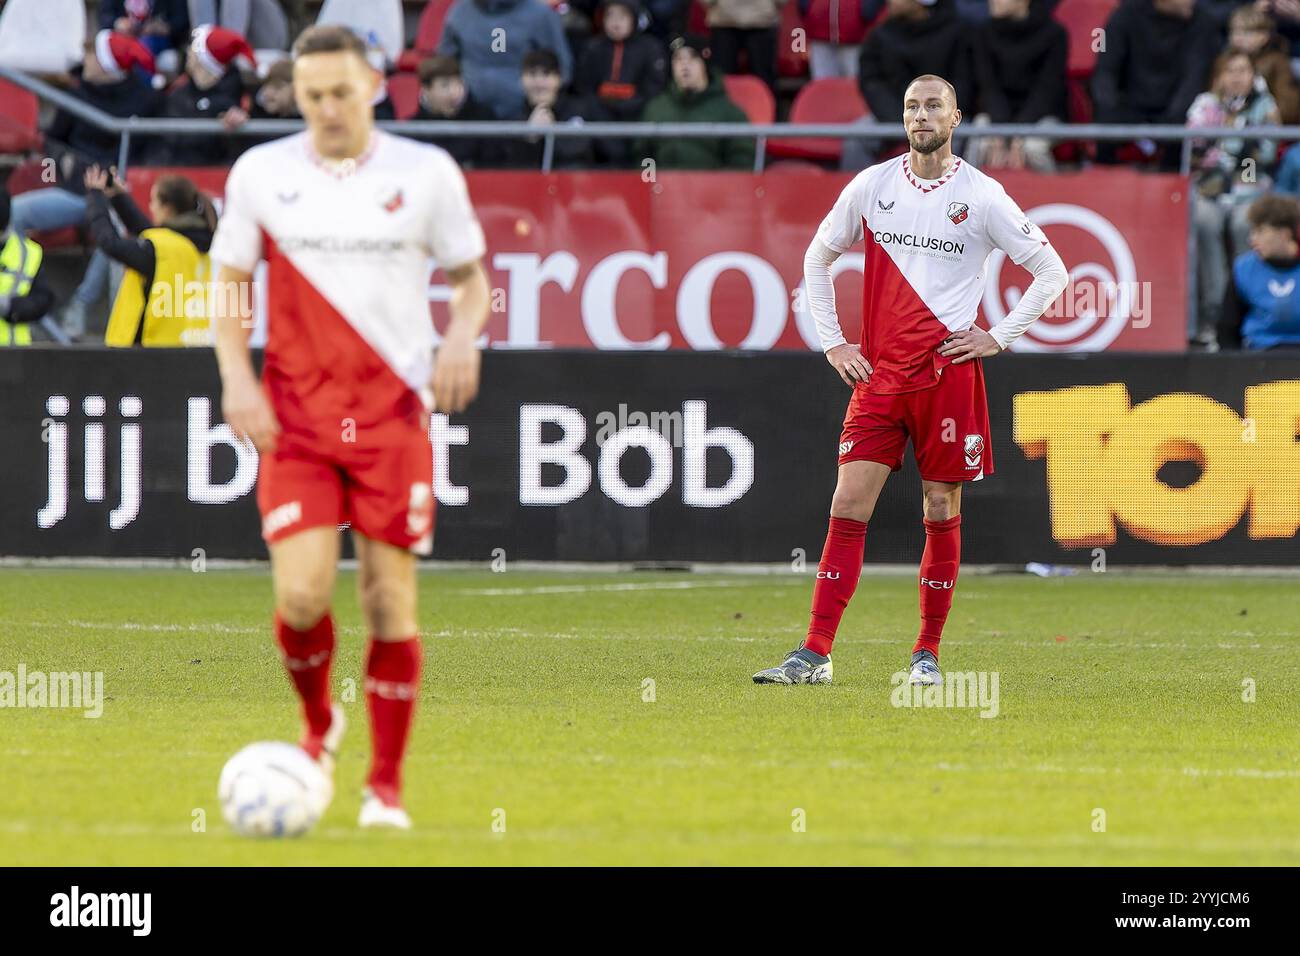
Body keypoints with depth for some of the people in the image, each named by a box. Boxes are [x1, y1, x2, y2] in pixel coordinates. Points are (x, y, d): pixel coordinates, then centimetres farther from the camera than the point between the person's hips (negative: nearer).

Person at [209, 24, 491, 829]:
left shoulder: (427, 174, 1)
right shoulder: (261, 174, 3)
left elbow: (470, 276, 10)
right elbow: (231, 281, 11)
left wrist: (464, 334, -11)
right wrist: (236, 377, -4)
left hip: (394, 414, 0)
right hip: (295, 418, 0)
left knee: (390, 599, -2)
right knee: (301, 595, -12)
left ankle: (387, 785, 10)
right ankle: (319, 724, 19)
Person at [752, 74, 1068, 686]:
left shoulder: (982, 196, -2)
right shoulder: (872, 186, 6)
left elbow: (1051, 272, 4)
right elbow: (818, 257, 19)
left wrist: (998, 338, -2)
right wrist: (832, 342, 11)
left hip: (949, 375, -2)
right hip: (878, 375, 2)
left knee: (942, 512, 3)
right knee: (849, 506, -6)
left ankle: (928, 653, 13)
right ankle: (815, 653, -7)